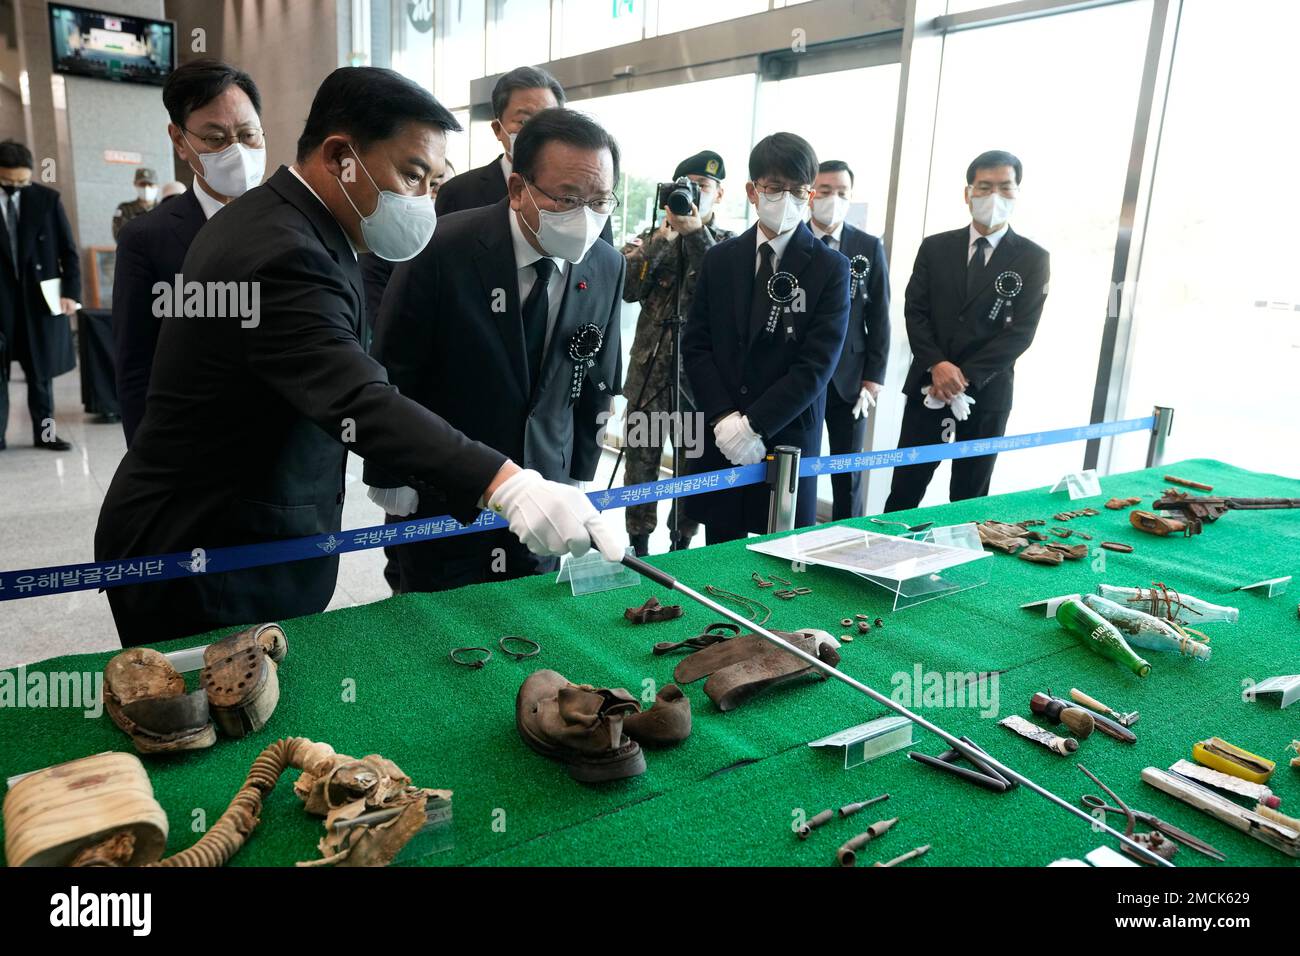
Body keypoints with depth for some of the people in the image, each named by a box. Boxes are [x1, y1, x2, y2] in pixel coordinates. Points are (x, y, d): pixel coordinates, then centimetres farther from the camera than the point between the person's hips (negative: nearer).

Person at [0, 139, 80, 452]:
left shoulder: (48, 198, 2)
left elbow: (68, 250, 3)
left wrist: (71, 292, -4)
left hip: (40, 295, 1)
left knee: (41, 369, 9)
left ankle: (44, 432, 18)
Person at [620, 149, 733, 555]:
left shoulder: (728, 244, 4)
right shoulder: (652, 238, 8)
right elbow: (626, 288, -8)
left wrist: (697, 233, -18)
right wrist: (663, 237, -11)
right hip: (650, 369, 1)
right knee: (641, 459, 6)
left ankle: (682, 544, 24)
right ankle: (639, 544, 20)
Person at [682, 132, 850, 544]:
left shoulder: (830, 268, -2)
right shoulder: (721, 258, 8)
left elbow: (817, 364, -9)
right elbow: (695, 344, 4)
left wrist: (753, 424, -15)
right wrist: (724, 417, -9)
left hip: (787, 438, -2)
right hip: (719, 439, 3)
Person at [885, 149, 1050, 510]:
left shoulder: (1033, 258, 1)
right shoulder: (935, 247, 7)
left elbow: (1022, 331, -6)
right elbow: (915, 311, 2)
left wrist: (965, 377, -14)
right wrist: (936, 365, -14)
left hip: (986, 394, -1)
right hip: (928, 386, 1)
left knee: (969, 497, 8)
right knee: (904, 490, 3)